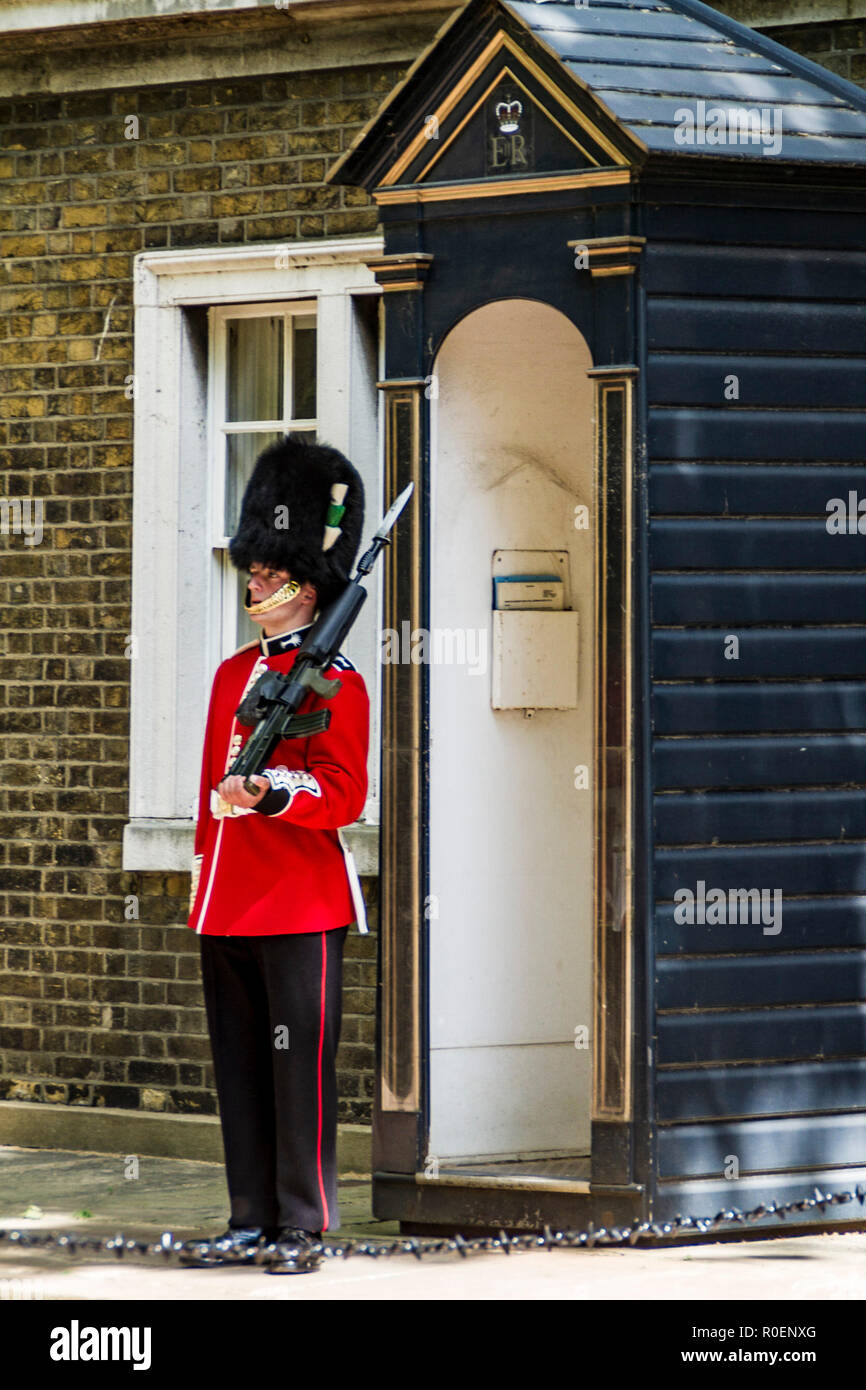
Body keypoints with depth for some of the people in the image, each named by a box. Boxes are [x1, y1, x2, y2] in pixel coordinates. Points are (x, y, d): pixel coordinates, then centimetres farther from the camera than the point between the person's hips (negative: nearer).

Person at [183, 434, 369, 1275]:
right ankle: (251, 1221, 16)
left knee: (299, 1070, -4)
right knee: (239, 1071, 9)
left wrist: (269, 788, -30)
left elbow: (344, 794, -14)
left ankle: (303, 1228, 0)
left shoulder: (335, 681, -6)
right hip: (227, 908, 7)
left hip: (301, 905, -7)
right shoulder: (233, 673, 16)